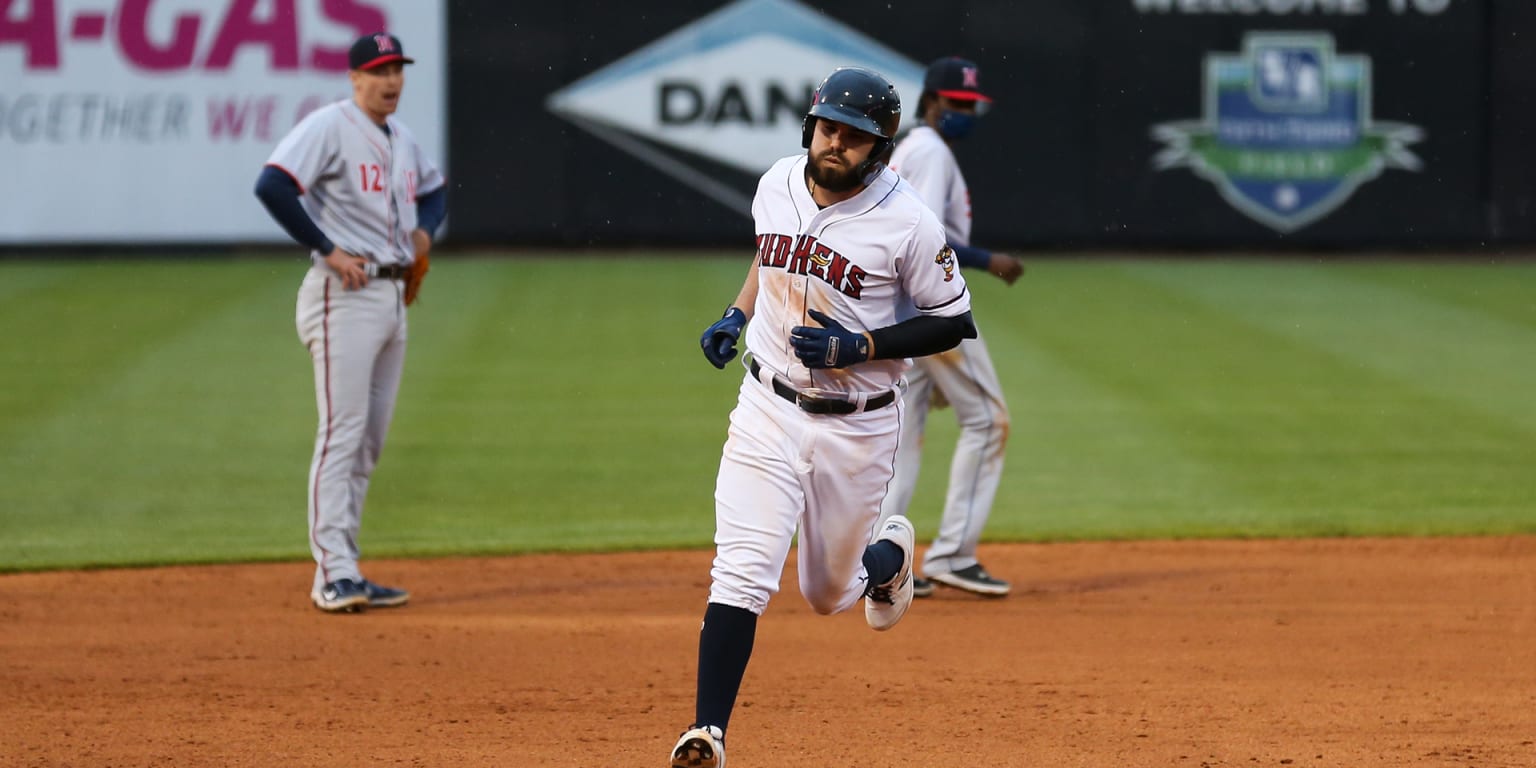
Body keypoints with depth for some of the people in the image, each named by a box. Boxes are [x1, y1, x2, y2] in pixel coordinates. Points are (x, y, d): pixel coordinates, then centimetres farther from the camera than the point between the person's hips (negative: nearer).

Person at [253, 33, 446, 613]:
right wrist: (327, 250, -20)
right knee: (342, 433, -12)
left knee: (369, 441, 8)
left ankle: (343, 572, 12)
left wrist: (424, 230, 13)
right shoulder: (328, 128, -9)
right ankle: (333, 574, -14)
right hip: (346, 295, -9)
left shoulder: (400, 140, 17)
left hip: (392, 295, 9)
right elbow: (272, 186, -21)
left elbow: (434, 190, 35)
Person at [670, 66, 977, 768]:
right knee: (743, 573, -15)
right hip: (768, 409, 2)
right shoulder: (776, 185, -1)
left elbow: (954, 322, -9)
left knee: (828, 594, 14)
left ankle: (888, 554, 49)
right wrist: (737, 314, 7)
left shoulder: (907, 223, -16)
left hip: (857, 426, -2)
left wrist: (859, 347, -19)